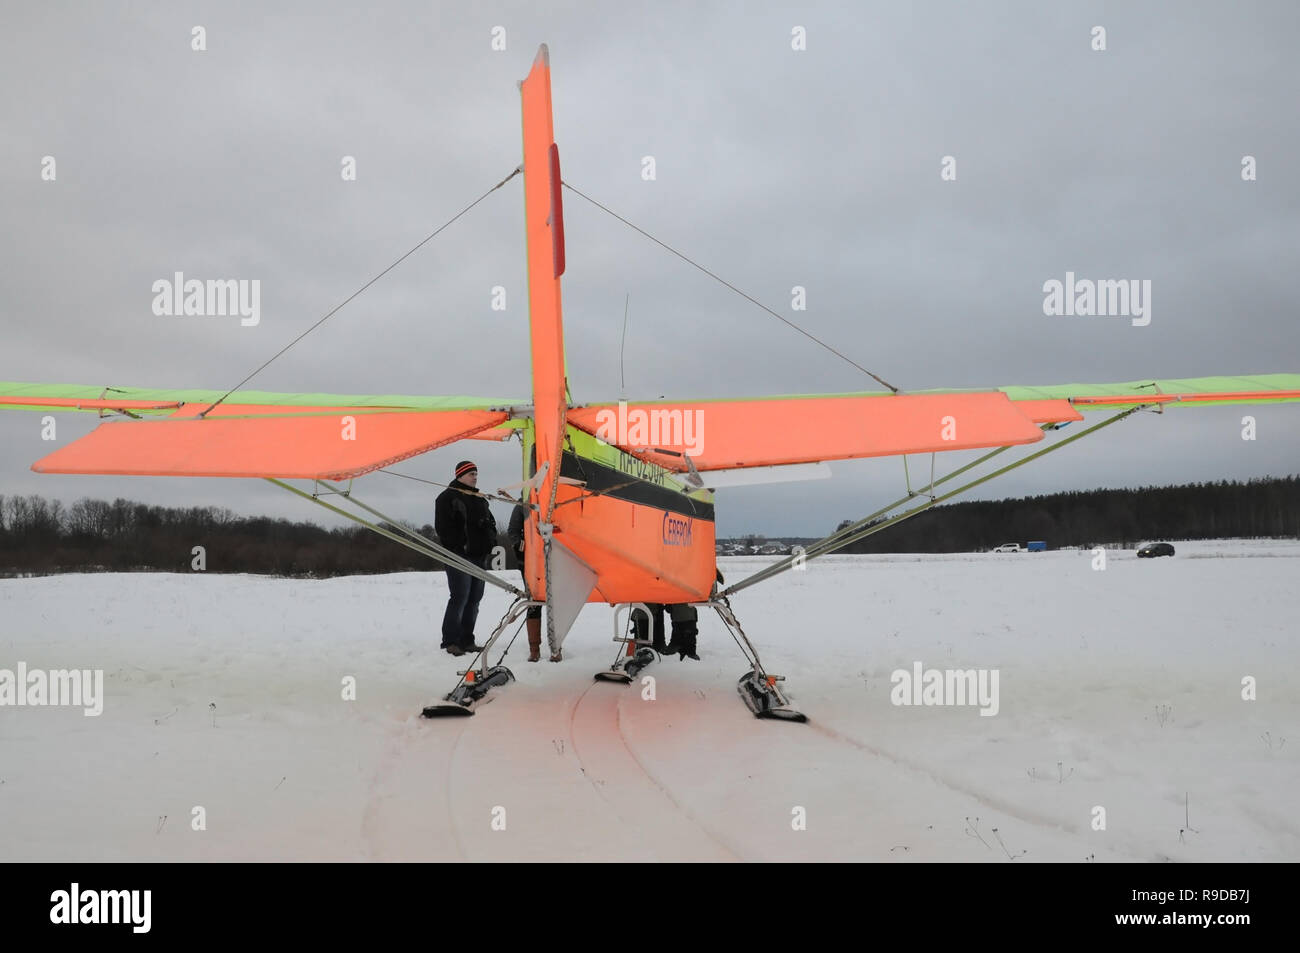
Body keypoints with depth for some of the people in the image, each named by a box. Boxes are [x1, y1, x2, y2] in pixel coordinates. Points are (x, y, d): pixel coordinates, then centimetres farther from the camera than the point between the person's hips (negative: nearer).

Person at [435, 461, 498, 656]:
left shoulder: (481, 499, 19)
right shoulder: (448, 497, -4)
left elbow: (491, 524, 25)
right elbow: (443, 528, -11)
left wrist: (491, 543, 6)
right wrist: (458, 547, -15)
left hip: (480, 557, 8)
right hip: (459, 557, -8)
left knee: (474, 599, 8)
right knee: (460, 598, -11)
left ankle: (466, 640, 14)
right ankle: (450, 641, -4)